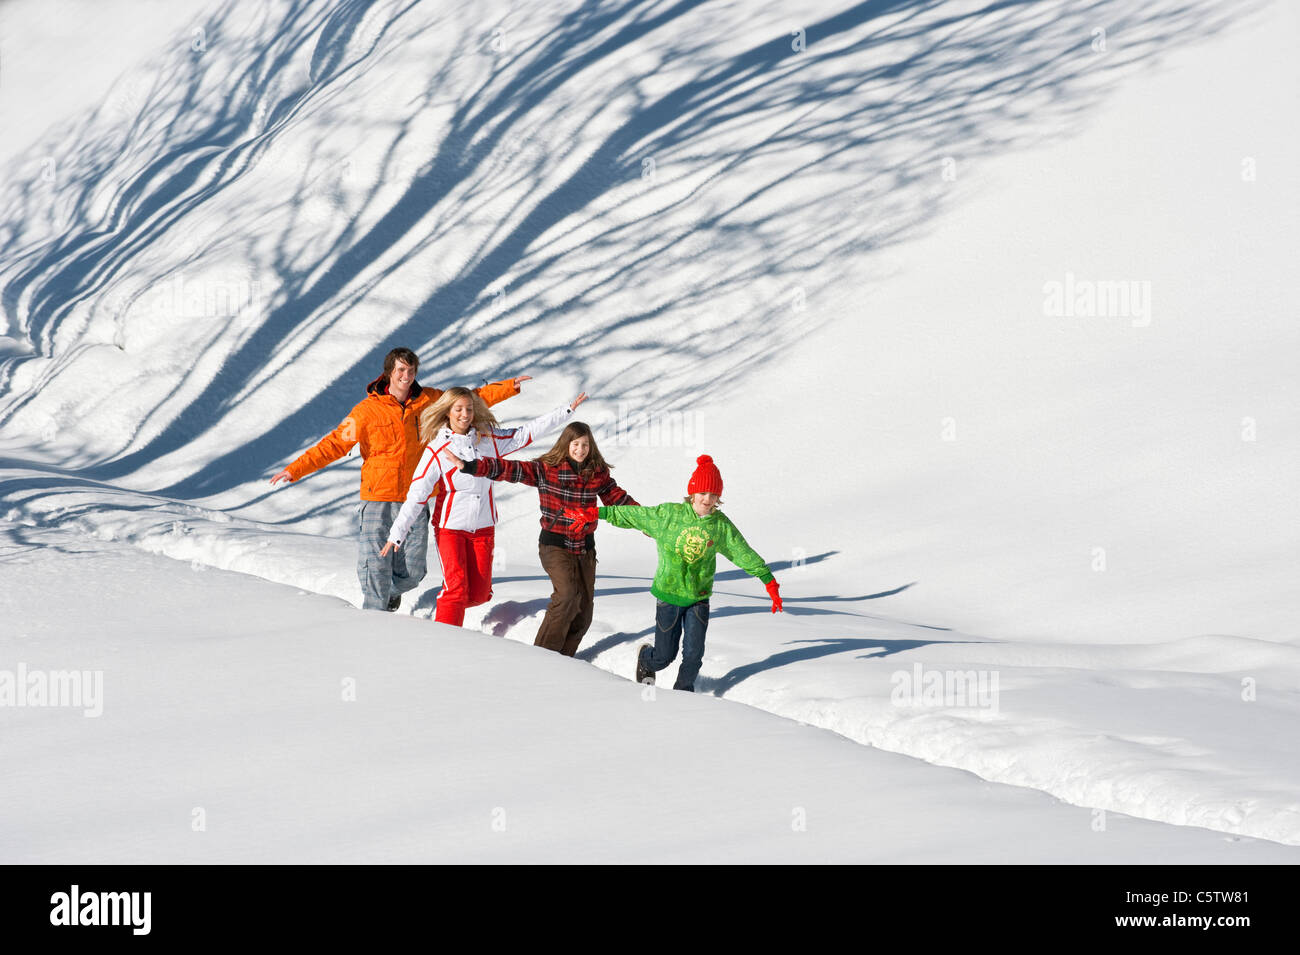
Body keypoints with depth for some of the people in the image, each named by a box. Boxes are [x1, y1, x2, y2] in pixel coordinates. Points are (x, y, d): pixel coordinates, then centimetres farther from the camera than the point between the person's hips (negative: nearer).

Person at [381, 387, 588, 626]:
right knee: (457, 590, -16)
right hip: (451, 527, -4)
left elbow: (527, 433, 10)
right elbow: (416, 495, -8)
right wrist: (397, 533, -11)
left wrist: (568, 410, 10)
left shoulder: (488, 439, 2)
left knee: (479, 594, 0)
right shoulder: (437, 449, -8)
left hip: (483, 527, 4)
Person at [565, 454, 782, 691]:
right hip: (669, 593, -1)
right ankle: (645, 658, 41)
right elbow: (631, 515, -2)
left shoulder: (721, 525, -3)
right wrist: (595, 514, -3)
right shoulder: (669, 514, -9)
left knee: (694, 654, -9)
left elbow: (744, 554, 4)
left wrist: (769, 582, 4)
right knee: (664, 657, 5)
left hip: (699, 597, 1)